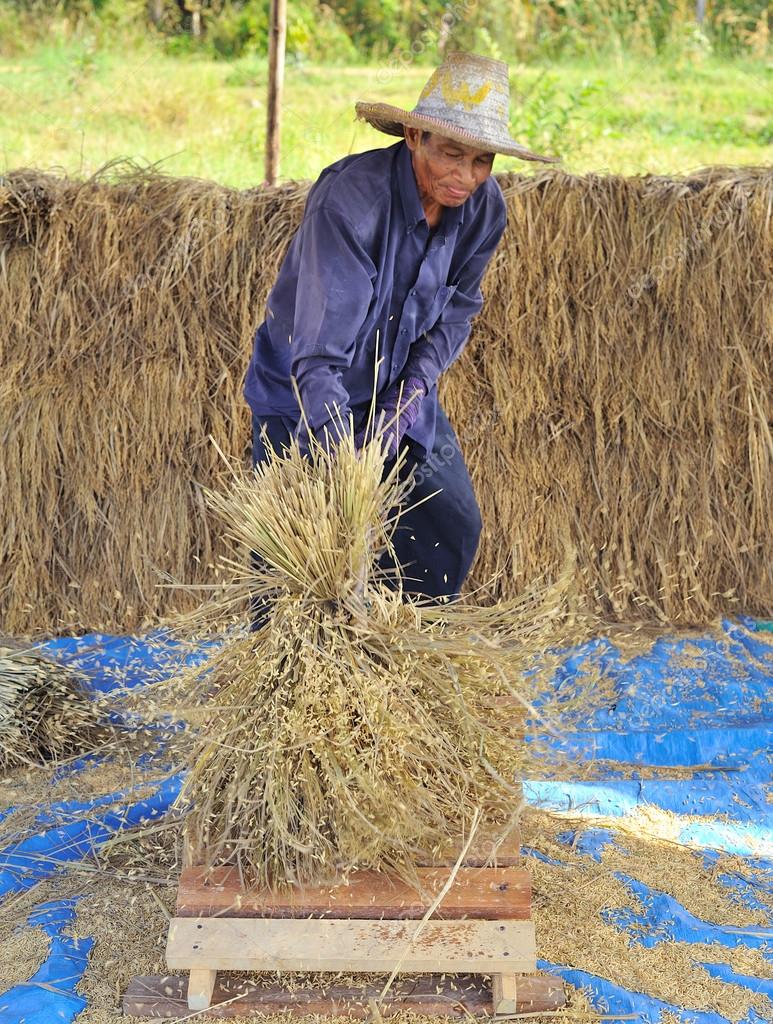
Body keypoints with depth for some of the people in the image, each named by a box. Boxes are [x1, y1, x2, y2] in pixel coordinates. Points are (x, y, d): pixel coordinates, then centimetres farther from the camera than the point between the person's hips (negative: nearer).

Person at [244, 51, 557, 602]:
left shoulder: (484, 208, -13)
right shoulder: (350, 198, -33)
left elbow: (457, 309, 2)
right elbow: (320, 354, -39)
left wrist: (412, 391, -14)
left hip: (399, 392, 5)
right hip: (304, 398, -5)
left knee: (454, 526, 5)